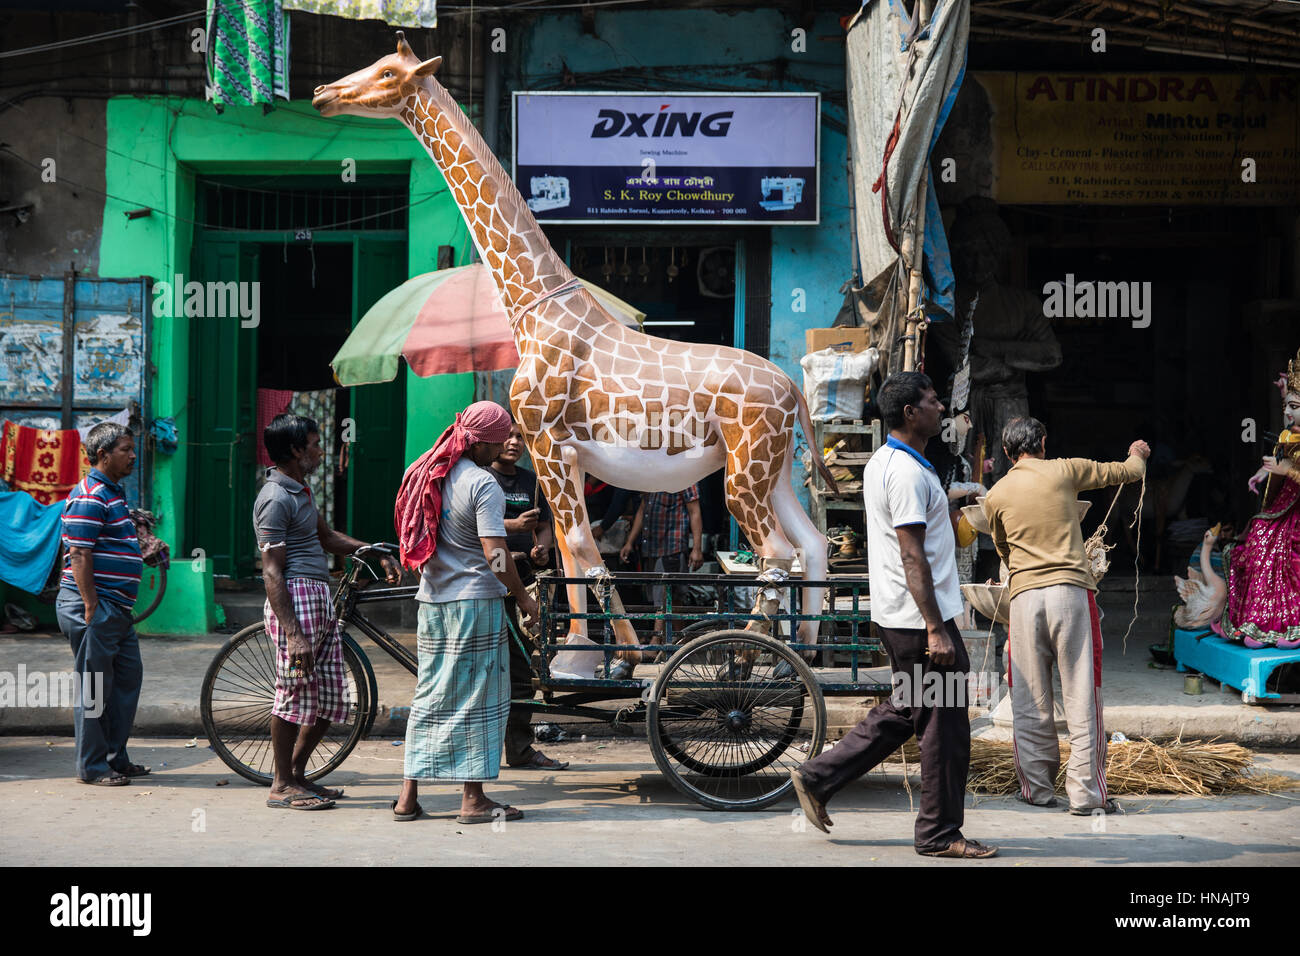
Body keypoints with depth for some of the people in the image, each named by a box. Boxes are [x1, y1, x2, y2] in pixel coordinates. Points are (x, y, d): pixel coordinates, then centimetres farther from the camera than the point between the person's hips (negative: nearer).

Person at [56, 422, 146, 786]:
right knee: (94, 687, -3)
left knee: (128, 677, 13)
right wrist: (91, 607, -22)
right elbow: (79, 556, -20)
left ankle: (115, 757, 22)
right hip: (94, 608, -10)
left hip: (116, 608, 10)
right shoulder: (89, 497, -14)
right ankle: (92, 766, 5)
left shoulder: (113, 493, 17)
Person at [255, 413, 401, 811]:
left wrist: (376, 552, 21)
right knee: (296, 692, -5)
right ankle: (282, 786, 5)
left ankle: (297, 773, 21)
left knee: (330, 697, 10)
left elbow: (326, 537, 32)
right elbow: (273, 574, -17)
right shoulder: (275, 498, -13)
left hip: (321, 599, 10)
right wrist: (292, 633, -23)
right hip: (296, 599, -10)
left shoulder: (299, 490, 18)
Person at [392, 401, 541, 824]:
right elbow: (495, 554, -20)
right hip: (475, 601, -7)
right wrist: (523, 597, -8)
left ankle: (408, 796, 13)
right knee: (476, 698, 1)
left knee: (431, 695, 13)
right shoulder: (482, 484, -15)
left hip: (432, 600, 7)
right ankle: (473, 799, 4)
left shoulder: (427, 473, 9)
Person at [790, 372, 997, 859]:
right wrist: (936, 630, -24)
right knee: (944, 724, 0)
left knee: (904, 711, 19)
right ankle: (939, 833, 9)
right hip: (919, 618, -10)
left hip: (895, 615, 10)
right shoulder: (909, 473, -19)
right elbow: (912, 556, -23)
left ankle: (818, 777, 19)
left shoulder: (882, 463, 14)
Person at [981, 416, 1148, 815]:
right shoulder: (1064, 471, 3)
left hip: (1024, 597, 2)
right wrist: (1138, 454, 39)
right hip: (1071, 591, -2)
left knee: (1030, 699, 8)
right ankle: (1086, 792, 0)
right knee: (1082, 696, 0)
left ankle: (1037, 788, 14)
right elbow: (1124, 472, 16)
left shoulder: (996, 495, 8)